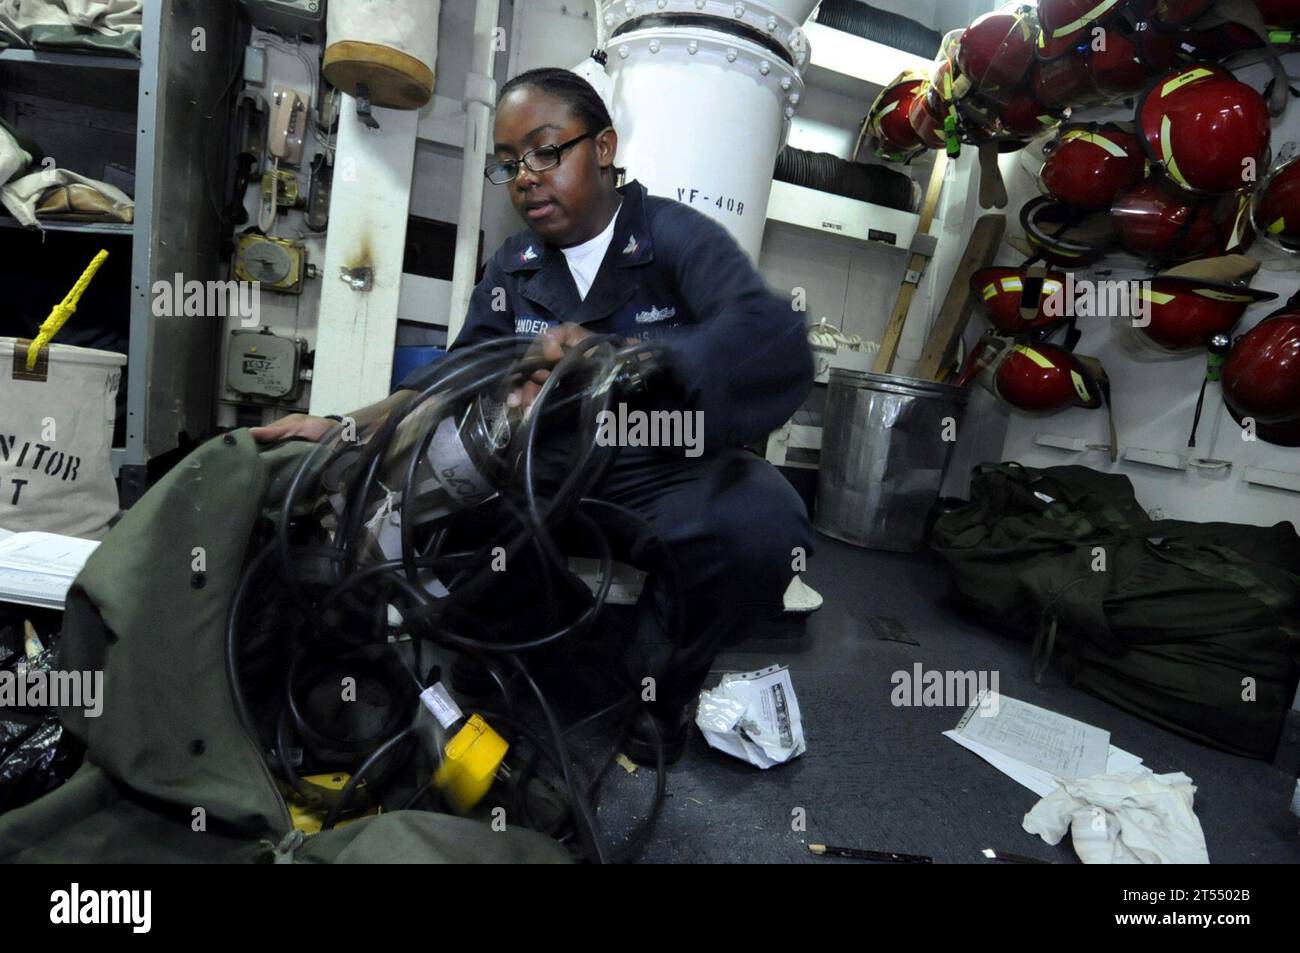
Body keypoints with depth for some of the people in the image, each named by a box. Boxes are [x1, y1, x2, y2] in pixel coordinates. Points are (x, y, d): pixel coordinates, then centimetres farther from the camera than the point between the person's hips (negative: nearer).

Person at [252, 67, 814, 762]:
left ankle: (660, 680, -2)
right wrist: (347, 428, -12)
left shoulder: (677, 236, -5)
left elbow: (775, 339, -24)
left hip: (668, 473, -3)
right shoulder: (512, 267, 12)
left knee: (762, 522, -35)